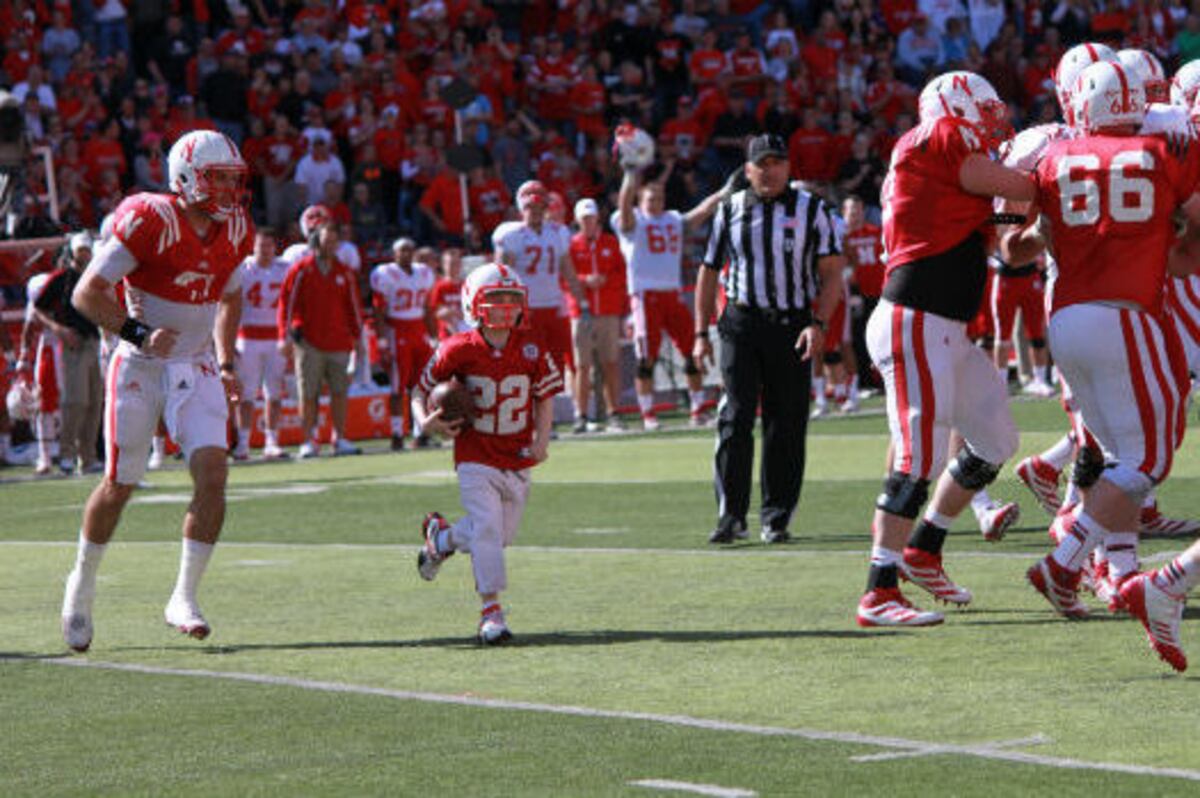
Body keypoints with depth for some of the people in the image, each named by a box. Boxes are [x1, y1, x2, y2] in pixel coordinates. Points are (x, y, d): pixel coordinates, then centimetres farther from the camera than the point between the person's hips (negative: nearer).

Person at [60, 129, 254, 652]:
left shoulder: (234, 231, 1)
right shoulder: (149, 221, -19)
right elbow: (87, 293, -18)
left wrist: (226, 363, 11)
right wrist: (139, 334, -31)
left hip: (197, 370, 4)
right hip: (141, 370, -4)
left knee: (212, 474, -14)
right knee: (119, 485, 3)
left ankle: (184, 599, -6)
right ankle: (82, 585, 28)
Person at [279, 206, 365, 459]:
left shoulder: (344, 272, 12)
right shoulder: (300, 269, -1)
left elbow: (353, 305, 17)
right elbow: (287, 302, -3)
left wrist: (356, 336, 15)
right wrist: (285, 336, -9)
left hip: (339, 341, 4)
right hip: (309, 341, -4)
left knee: (340, 392, 4)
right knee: (308, 395, -1)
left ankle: (340, 439, 12)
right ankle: (309, 441, 4)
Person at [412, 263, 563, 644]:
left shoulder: (532, 348, -5)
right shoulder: (459, 351, -11)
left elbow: (545, 396, 5)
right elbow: (423, 389, 0)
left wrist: (542, 439, -8)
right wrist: (425, 420, -20)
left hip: (517, 460, 4)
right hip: (475, 458, -4)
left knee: (503, 534, 12)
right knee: (487, 528, -14)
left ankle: (440, 535, 40)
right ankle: (491, 610, -7)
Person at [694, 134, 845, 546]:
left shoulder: (811, 210, 4)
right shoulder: (730, 210, 8)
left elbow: (831, 273, 1)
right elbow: (709, 273, 15)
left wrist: (818, 324, -12)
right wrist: (702, 333, 9)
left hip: (792, 324, 0)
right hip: (741, 322, 0)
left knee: (786, 425, 1)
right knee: (735, 417, -10)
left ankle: (776, 518, 9)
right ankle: (731, 515, -7)